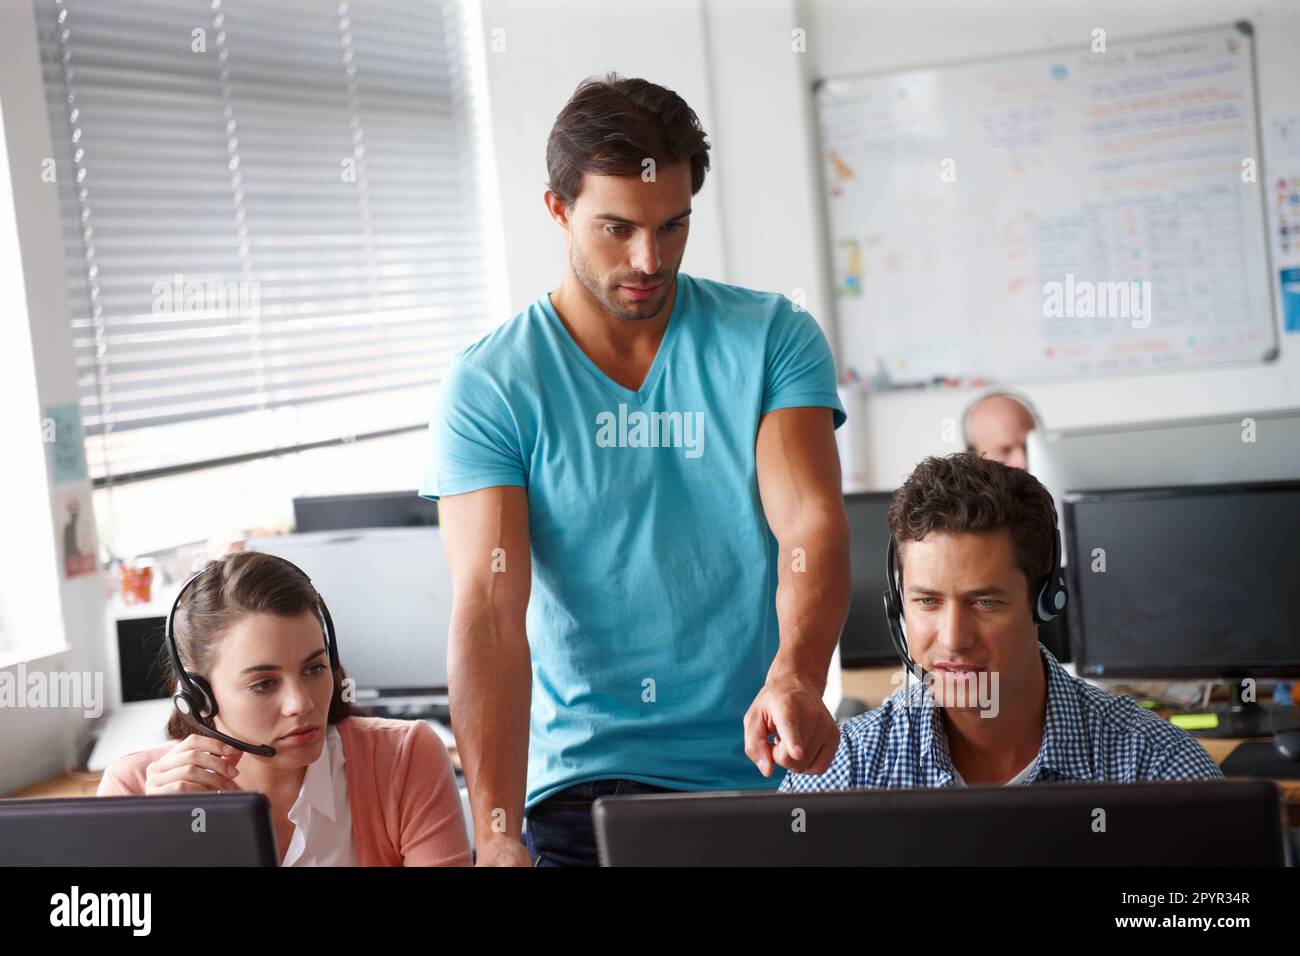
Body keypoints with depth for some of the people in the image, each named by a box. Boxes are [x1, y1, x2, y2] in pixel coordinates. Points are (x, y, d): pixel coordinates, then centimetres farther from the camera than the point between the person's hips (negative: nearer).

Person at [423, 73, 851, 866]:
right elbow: (490, 607, -12)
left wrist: (796, 680, -31)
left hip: (766, 772, 2)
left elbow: (813, 524, -10)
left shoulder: (772, 339, 3)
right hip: (580, 785, -2)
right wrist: (498, 834, -23)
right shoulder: (491, 387, -3)